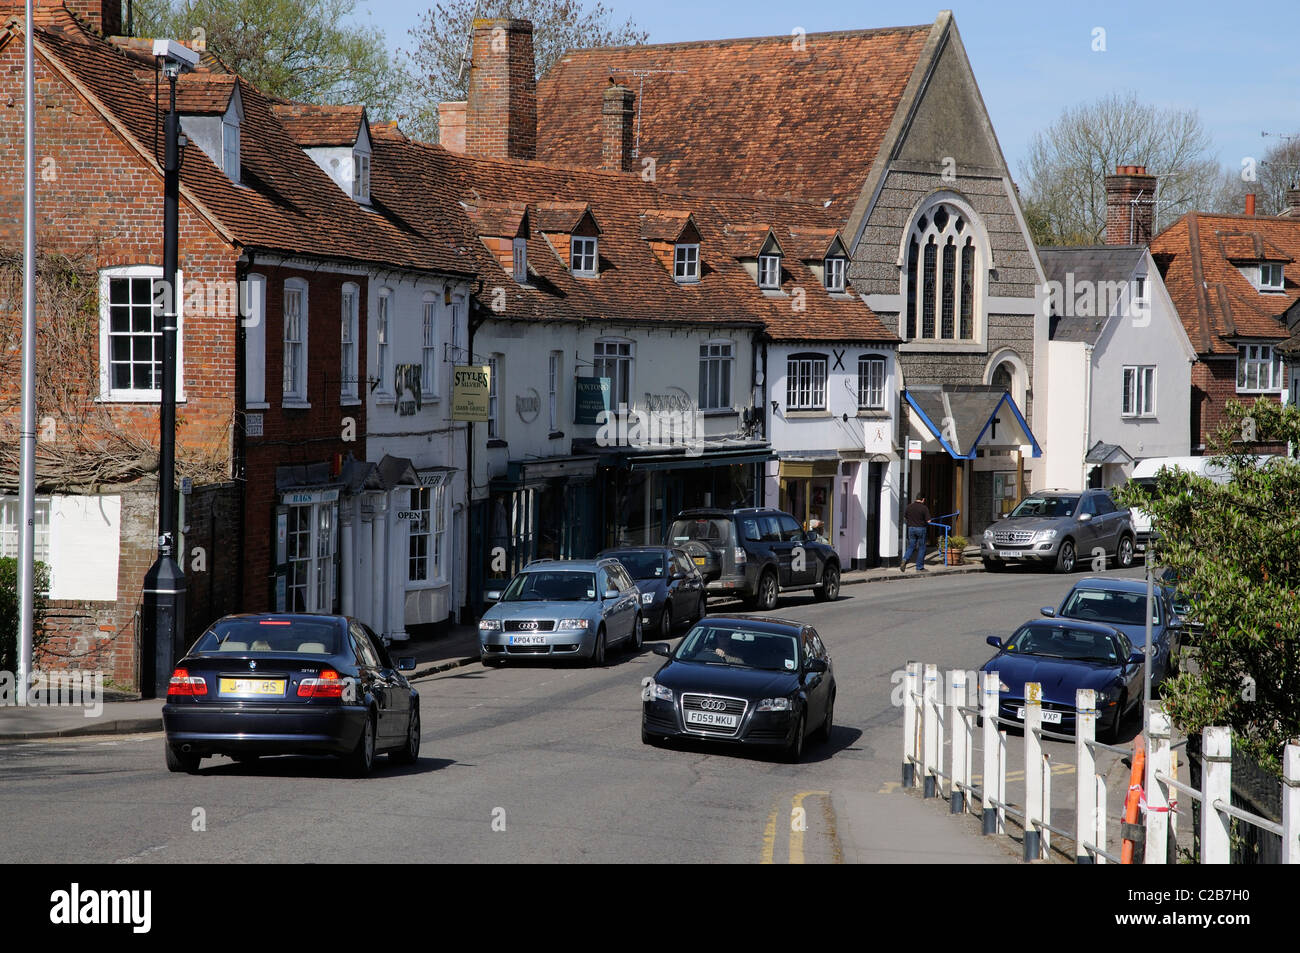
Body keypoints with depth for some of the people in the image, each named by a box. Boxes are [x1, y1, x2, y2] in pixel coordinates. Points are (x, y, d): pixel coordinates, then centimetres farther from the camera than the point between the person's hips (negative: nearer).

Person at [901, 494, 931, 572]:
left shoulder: (909, 507, 2)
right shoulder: (924, 508, -11)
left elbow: (905, 517, 13)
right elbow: (928, 521, -12)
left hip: (911, 528, 4)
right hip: (921, 528, -4)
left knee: (911, 547, 12)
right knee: (921, 548, 6)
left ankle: (905, 559, -14)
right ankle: (919, 568, 9)